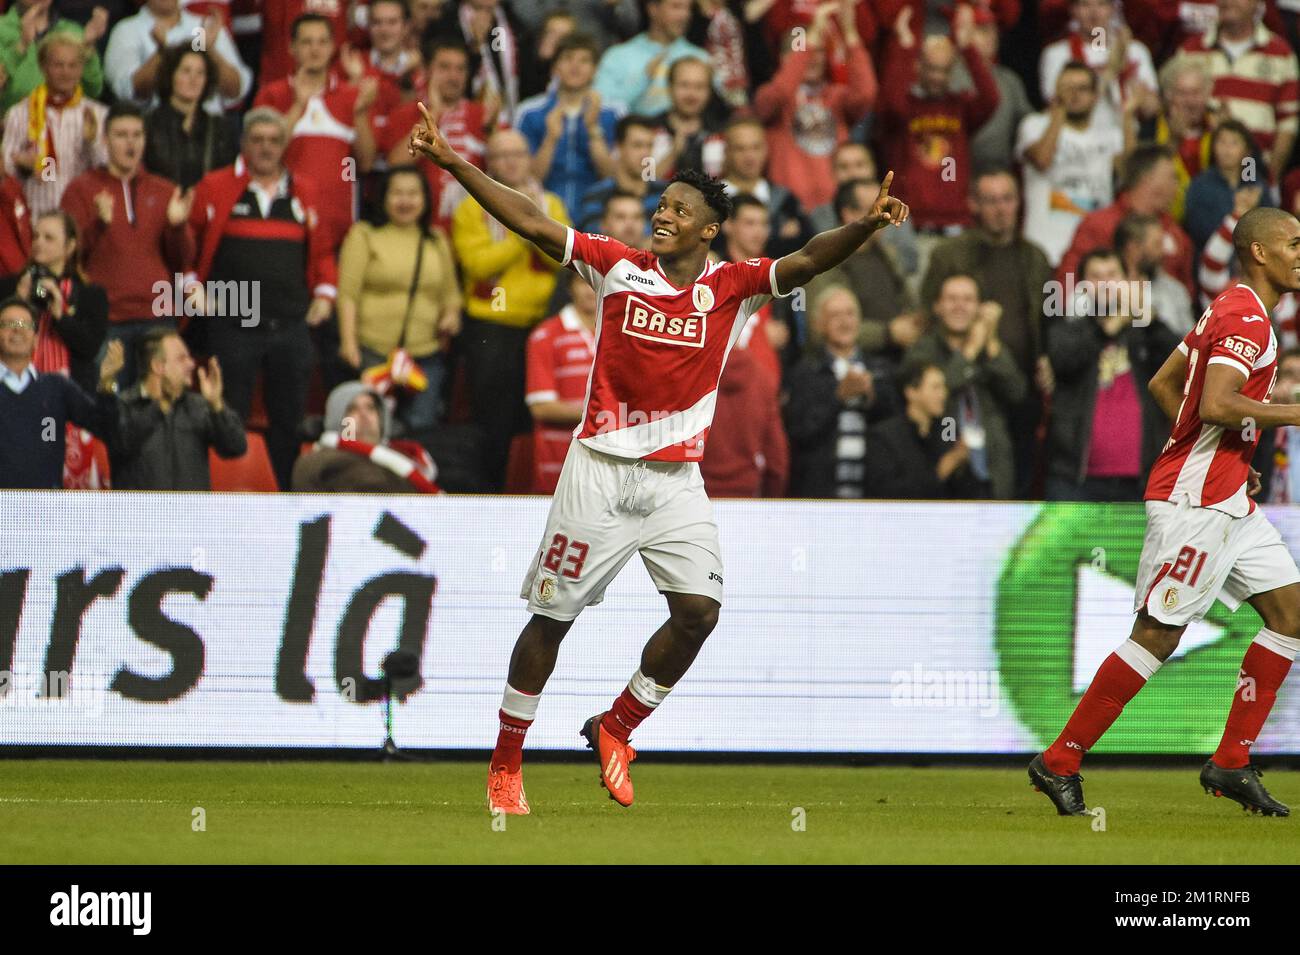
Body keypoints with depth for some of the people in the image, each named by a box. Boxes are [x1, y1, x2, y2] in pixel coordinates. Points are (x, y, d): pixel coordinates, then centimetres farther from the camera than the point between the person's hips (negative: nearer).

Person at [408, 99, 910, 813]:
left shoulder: (731, 287, 0)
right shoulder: (620, 267, 1)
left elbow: (807, 262, -13)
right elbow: (533, 224, -2)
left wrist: (867, 225, -32)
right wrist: (449, 160, -8)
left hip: (676, 479, 1)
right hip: (600, 467, -1)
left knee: (698, 609, -12)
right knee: (552, 614, 1)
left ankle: (615, 727, 10)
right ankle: (505, 762, 13)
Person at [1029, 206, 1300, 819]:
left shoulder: (1228, 311, 16)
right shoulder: (1247, 319, -15)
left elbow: (1161, 385, 21)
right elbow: (1216, 406, -28)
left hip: (1228, 499, 11)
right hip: (1196, 501, -11)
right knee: (1158, 633, -8)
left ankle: (1231, 763, 9)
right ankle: (1060, 762, -1)